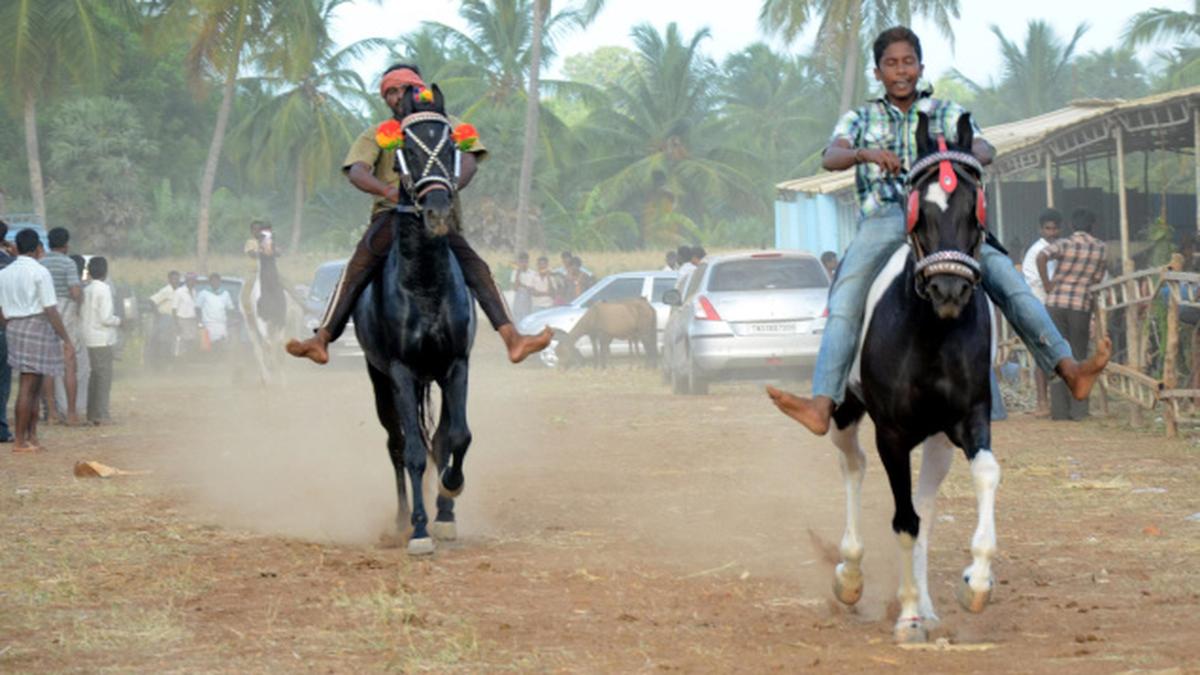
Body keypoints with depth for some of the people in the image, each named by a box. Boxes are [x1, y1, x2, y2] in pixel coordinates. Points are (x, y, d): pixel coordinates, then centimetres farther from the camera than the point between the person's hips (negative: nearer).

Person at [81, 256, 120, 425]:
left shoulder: (86, 290, 8)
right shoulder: (104, 289, -14)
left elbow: (80, 316, 11)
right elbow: (105, 318, -20)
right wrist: (118, 321, -1)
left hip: (90, 338, 8)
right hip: (102, 339, -8)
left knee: (95, 375, 15)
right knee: (104, 375, -3)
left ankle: (92, 413, 17)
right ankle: (101, 414, -4)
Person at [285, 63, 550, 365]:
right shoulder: (376, 136, 13)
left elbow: (468, 162, -3)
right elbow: (357, 172, -6)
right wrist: (387, 190, -31)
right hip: (391, 215, 0)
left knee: (476, 268, -23)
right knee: (358, 267, -26)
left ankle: (512, 340, -34)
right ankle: (321, 340, -38)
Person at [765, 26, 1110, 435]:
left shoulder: (947, 114, 20)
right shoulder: (859, 120, 20)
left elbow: (983, 149, 0)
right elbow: (831, 158, -1)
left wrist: (967, 158, -27)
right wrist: (864, 154, -27)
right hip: (882, 221, -1)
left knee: (1006, 278, -21)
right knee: (846, 299, -28)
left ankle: (1068, 370, -28)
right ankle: (823, 405, -43)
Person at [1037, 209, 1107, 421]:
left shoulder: (1065, 244, -6)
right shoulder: (1101, 249, 4)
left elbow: (1041, 257, -23)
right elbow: (1097, 279, 9)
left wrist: (1047, 284, -12)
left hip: (1056, 302, -1)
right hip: (1082, 305, 1)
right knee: (1079, 356, 11)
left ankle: (1060, 409, 3)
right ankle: (1078, 409, 5)